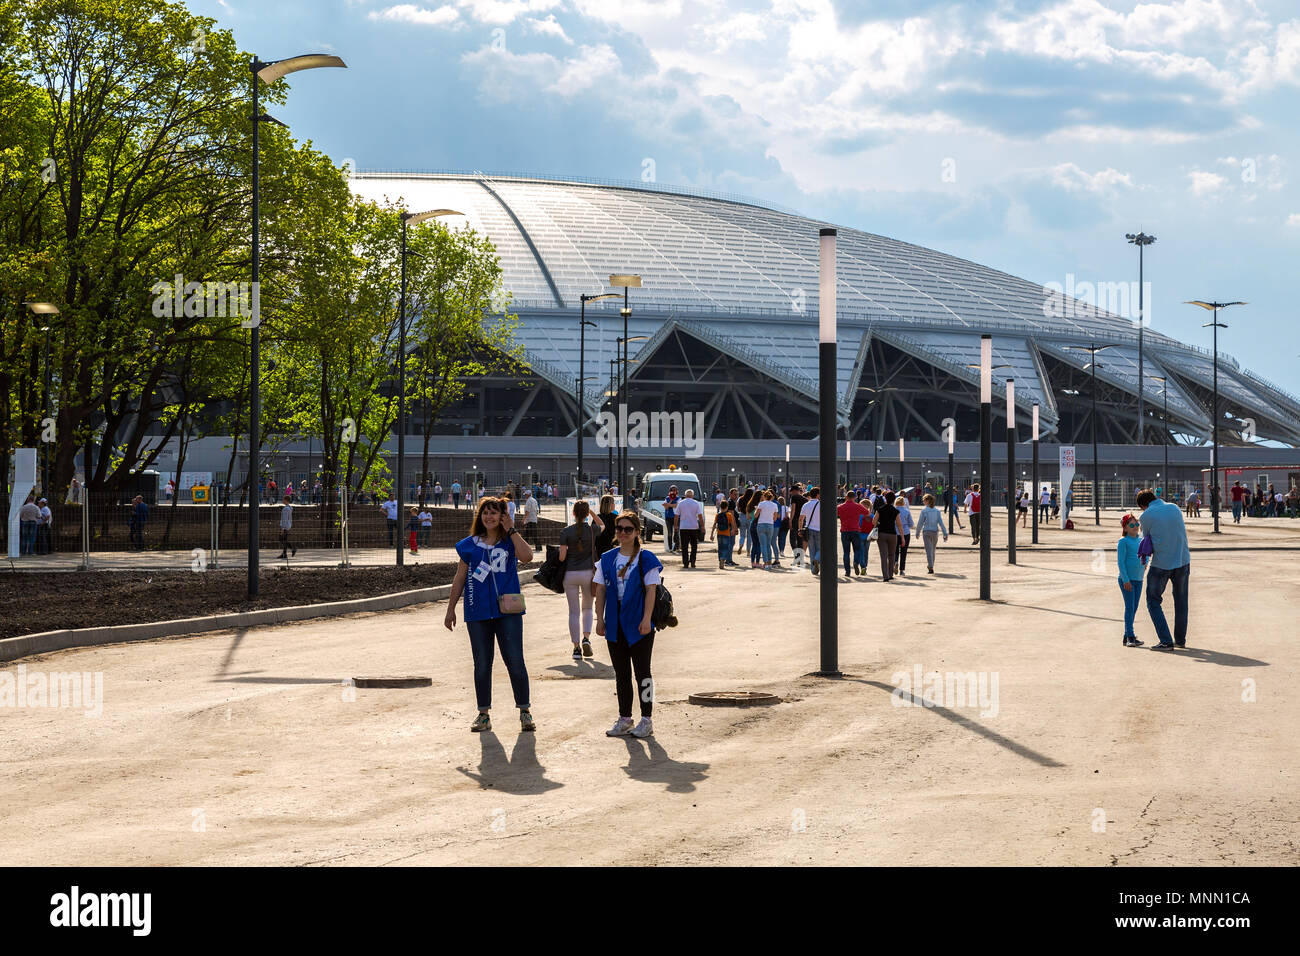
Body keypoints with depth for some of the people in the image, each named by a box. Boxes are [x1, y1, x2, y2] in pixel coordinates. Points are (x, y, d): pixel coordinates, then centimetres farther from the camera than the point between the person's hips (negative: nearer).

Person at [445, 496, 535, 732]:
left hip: (508, 611, -2)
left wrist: (512, 530, -10)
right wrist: (451, 608, 11)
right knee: (482, 664, 6)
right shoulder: (469, 545, 8)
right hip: (478, 613, 2)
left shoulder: (510, 542, 5)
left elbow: (527, 556, -17)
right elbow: (460, 578, 13)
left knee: (515, 662, -4)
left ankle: (525, 712, 4)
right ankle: (483, 714, 14)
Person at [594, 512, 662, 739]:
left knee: (642, 672, 1)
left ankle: (646, 720, 7)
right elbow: (600, 590, 8)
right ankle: (624, 719, 19)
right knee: (621, 674, 10)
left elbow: (651, 590, -8)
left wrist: (646, 619, -16)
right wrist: (600, 618, 2)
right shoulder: (607, 559, 8)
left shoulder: (646, 559, -4)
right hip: (615, 625, 4)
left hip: (639, 626, -4)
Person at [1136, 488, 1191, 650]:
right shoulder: (1175, 508, 6)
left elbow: (1147, 540, 2)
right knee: (1181, 601, 18)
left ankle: (1166, 641, -2)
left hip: (1161, 564, -4)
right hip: (1183, 561, 4)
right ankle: (1180, 639, 25)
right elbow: (1183, 532, 13)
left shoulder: (1146, 516, -7)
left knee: (1153, 601, 7)